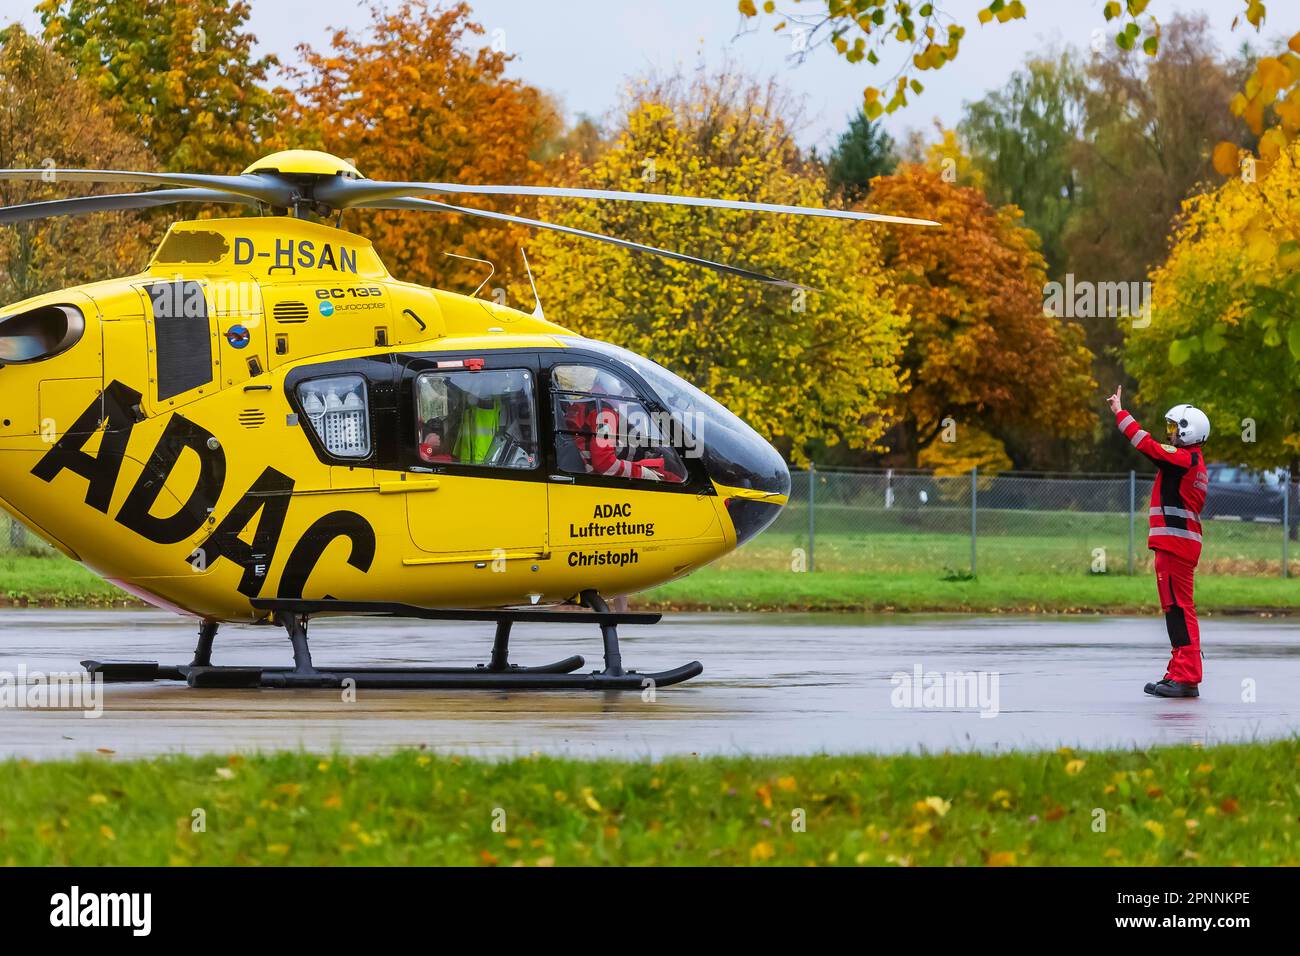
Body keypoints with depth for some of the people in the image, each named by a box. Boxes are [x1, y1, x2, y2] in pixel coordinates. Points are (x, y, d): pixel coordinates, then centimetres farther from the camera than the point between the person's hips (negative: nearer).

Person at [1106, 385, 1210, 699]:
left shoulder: (1183, 459, -11)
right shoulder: (1193, 463, 20)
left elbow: (1146, 444, -18)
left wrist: (1120, 412, -11)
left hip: (1175, 543, -11)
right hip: (1180, 545, 11)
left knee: (1179, 608, -11)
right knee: (1178, 609, 14)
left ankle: (1186, 677, -14)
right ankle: (1179, 673, 19)